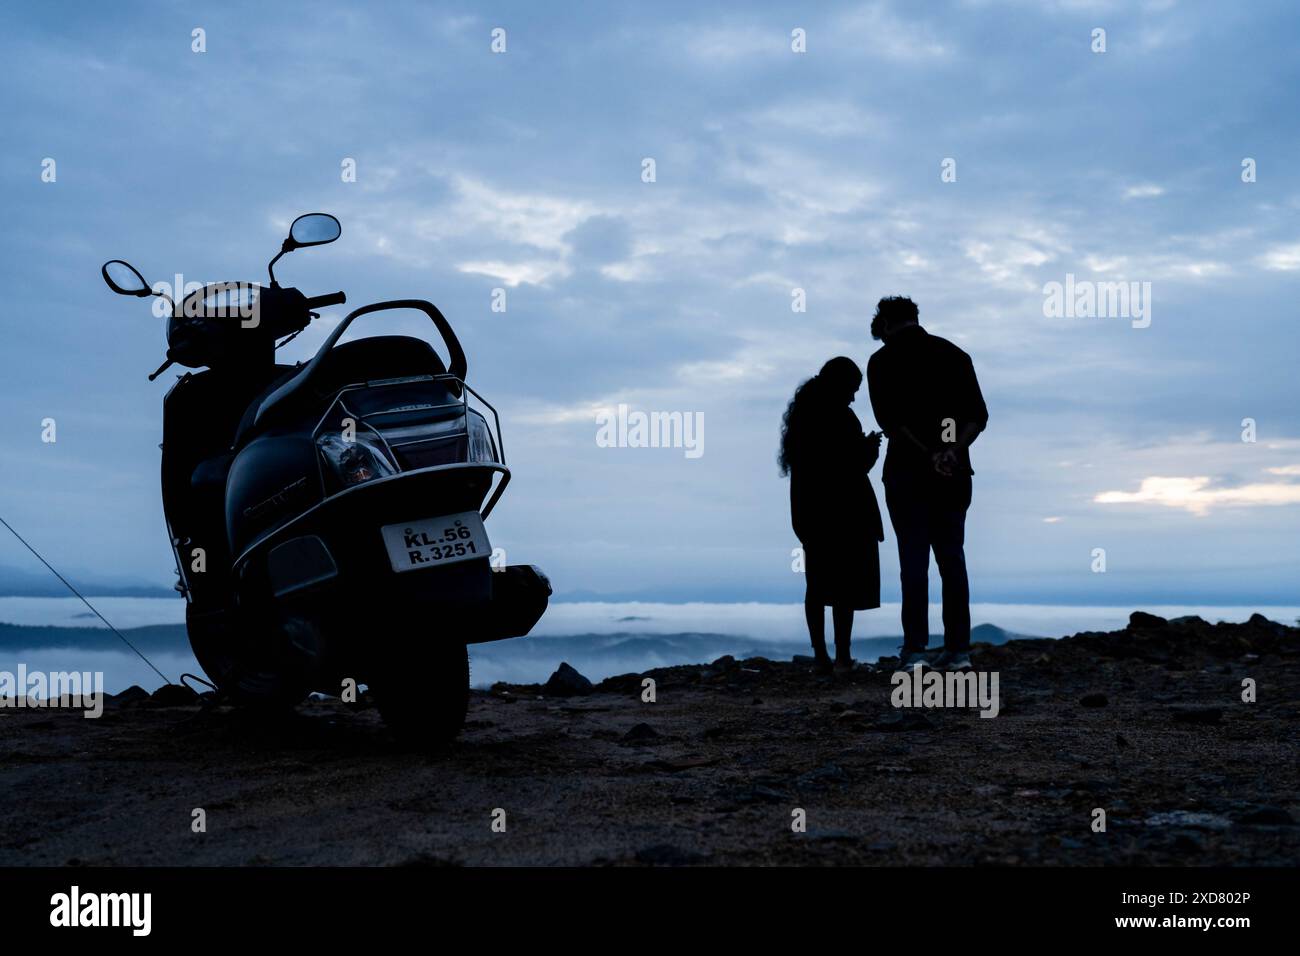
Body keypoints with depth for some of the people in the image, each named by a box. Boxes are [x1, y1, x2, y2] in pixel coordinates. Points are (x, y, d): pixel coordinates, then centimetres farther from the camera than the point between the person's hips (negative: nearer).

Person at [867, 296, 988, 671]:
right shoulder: (955, 354, 11)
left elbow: (889, 420, -12)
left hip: (907, 471, -4)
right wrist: (952, 450, -10)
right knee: (952, 558, 7)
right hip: (955, 473, 4)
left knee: (914, 560, -2)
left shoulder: (883, 361, 0)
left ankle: (915, 651, -4)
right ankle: (958, 649, 6)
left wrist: (927, 455, -16)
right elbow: (978, 415, 2)